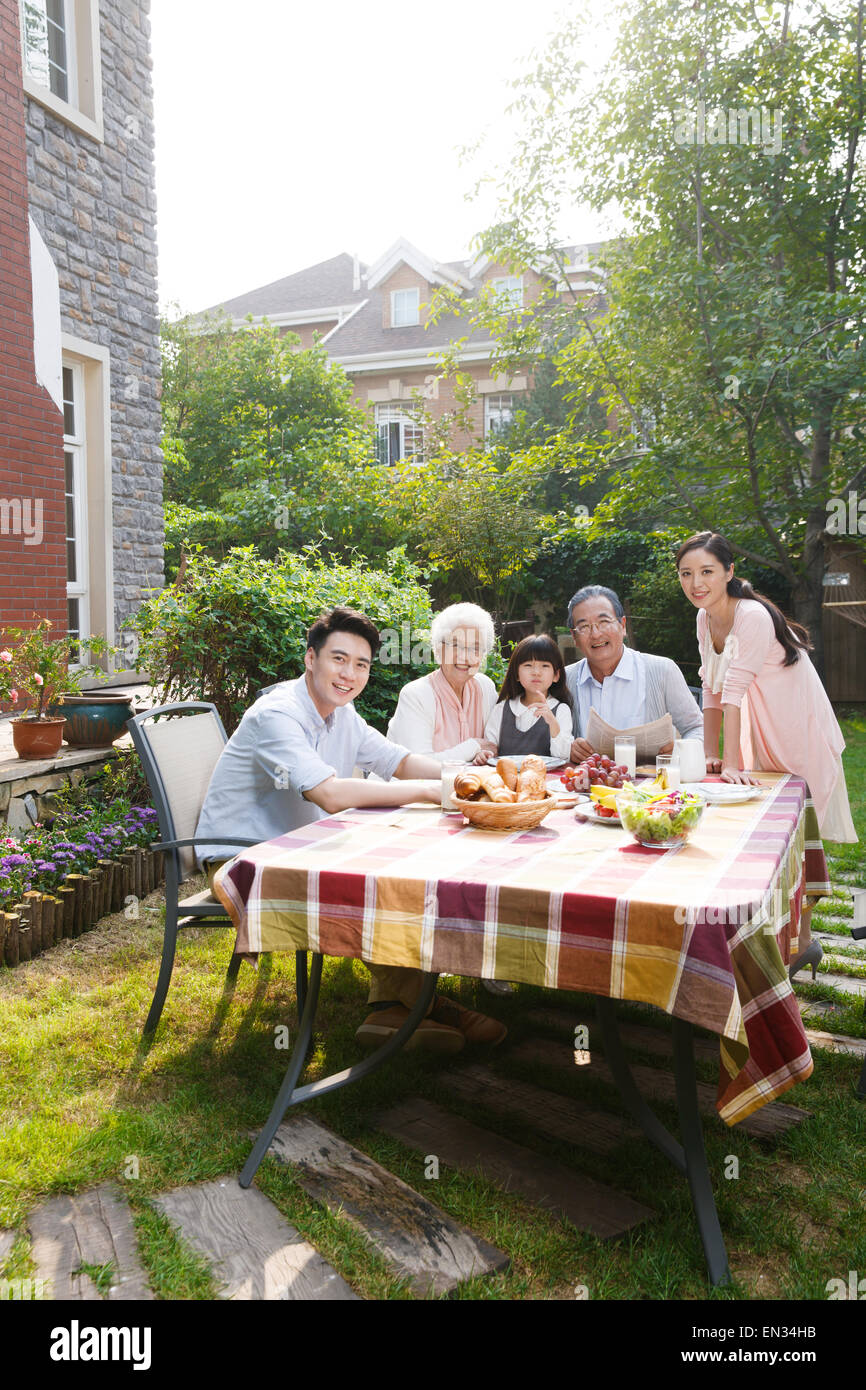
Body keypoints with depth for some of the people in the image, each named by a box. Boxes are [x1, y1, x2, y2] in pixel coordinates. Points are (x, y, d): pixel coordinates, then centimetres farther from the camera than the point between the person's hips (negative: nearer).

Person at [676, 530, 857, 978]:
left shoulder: (752, 616, -26)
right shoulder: (705, 618, -1)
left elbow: (734, 689, -29)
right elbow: (712, 690, 0)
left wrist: (731, 762, -29)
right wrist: (710, 755, -2)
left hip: (800, 735, -7)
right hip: (762, 736, 8)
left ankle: (801, 940, 17)